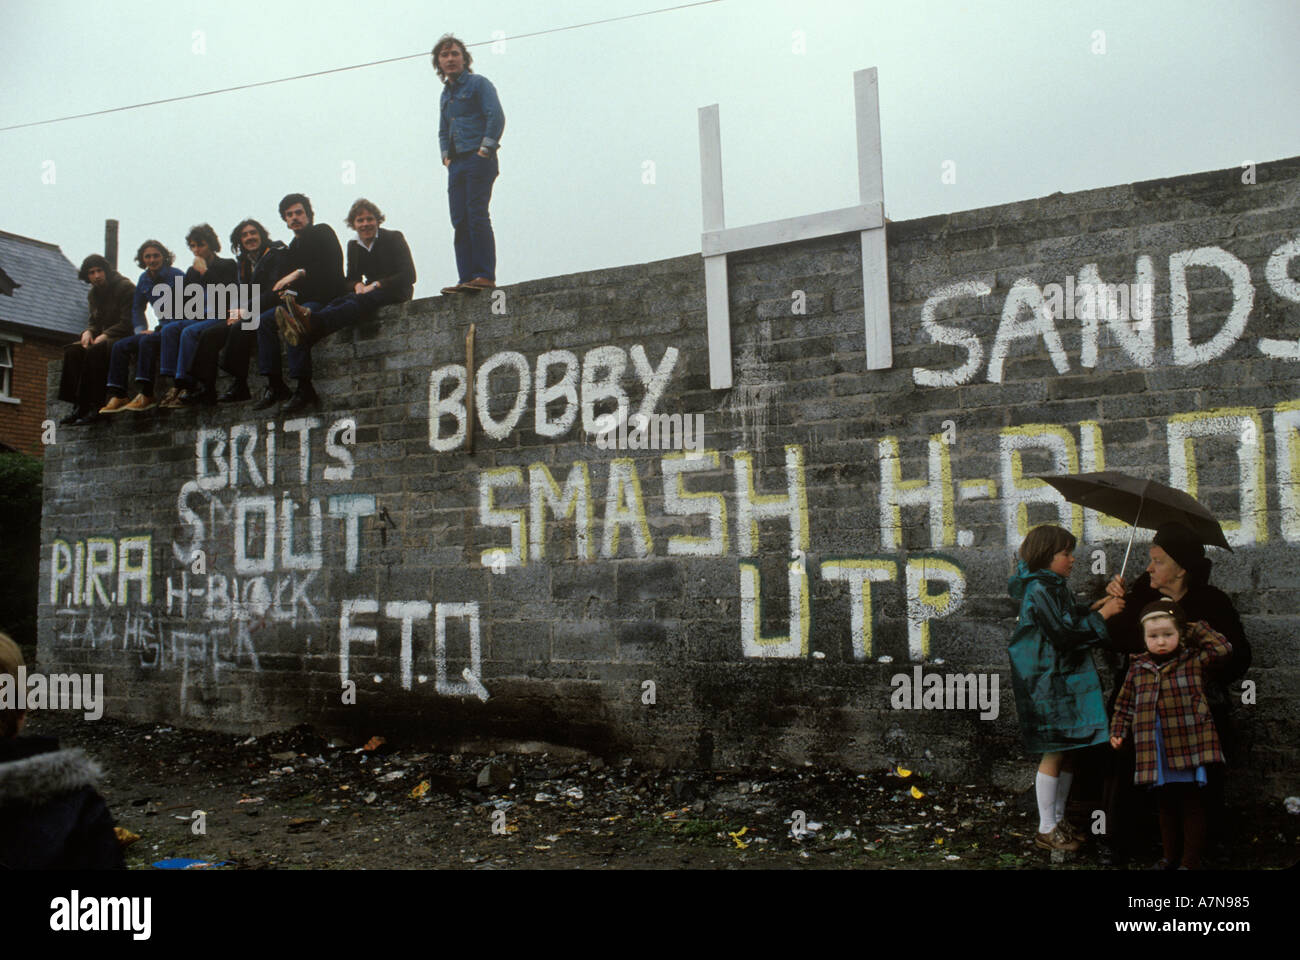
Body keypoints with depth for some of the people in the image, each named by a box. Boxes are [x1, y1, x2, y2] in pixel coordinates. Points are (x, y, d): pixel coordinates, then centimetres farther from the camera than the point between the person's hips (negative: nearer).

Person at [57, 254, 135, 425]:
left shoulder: (125, 287, -8)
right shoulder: (93, 294, 17)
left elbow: (128, 323, -15)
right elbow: (94, 321, 21)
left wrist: (104, 336, -21)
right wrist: (88, 332, -4)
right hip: (103, 337, 8)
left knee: (95, 351, -35)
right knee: (72, 351, -18)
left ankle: (95, 406, -33)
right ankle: (79, 406, -23)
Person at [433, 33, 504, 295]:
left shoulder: (478, 83, 1)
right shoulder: (446, 94, 23)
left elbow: (496, 117, -10)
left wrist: (485, 149, -15)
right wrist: (446, 156, 13)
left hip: (478, 159, -7)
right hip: (456, 164, 7)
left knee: (477, 216, -14)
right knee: (460, 221, 0)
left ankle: (486, 275, -14)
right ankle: (467, 279, -1)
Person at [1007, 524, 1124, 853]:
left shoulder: (1051, 587, 14)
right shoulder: (1039, 590, -18)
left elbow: (1069, 618, 23)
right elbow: (1065, 632, -21)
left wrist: (1094, 607, 10)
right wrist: (1102, 614, -14)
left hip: (1065, 680, 10)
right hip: (1049, 681, -10)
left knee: (1068, 750, 15)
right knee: (1054, 752, -3)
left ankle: (1058, 818, 27)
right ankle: (1046, 829, 7)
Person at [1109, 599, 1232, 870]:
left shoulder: (1193, 660, -1)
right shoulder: (1138, 668, 6)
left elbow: (1223, 649, -16)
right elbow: (1125, 704, 13)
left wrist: (1196, 629, -6)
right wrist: (1118, 731, 4)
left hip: (1187, 747, -4)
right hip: (1157, 753, 4)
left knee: (1191, 805, 5)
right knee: (1166, 804, 17)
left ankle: (1191, 861, 16)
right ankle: (1169, 855, 31)